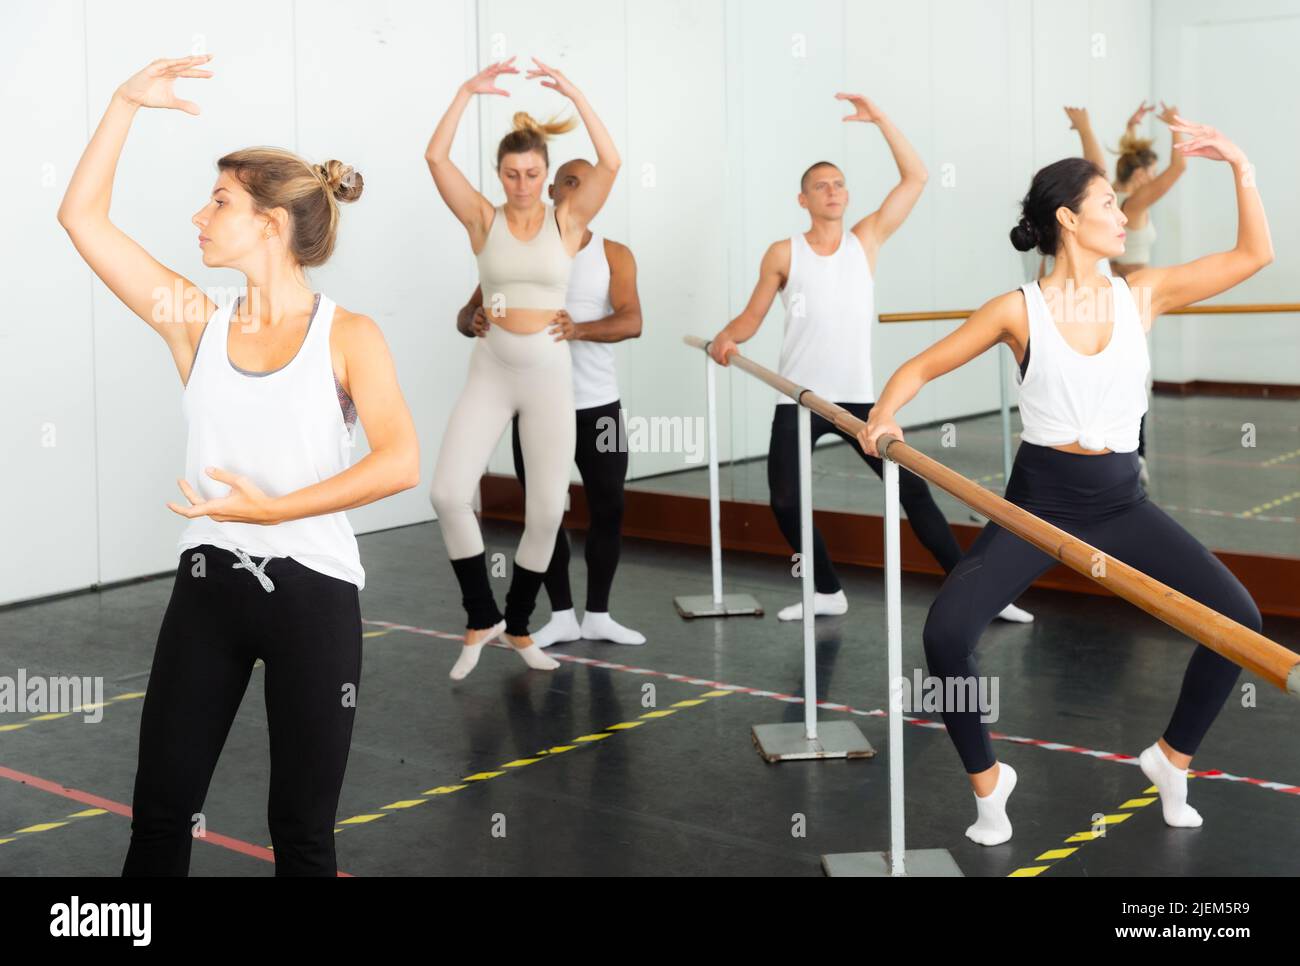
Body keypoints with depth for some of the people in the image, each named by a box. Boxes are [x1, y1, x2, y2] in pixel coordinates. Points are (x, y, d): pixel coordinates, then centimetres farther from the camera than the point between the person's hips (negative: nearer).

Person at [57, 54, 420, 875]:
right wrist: (127, 104, -2)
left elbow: (400, 464, -19)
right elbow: (82, 217, 2)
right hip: (208, 587, 3)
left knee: (302, 827, 9)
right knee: (160, 810, 10)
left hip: (312, 594, -3)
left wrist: (275, 510, -21)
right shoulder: (196, 324, 4)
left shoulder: (348, 336, -6)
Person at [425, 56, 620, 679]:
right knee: (448, 493, -13)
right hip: (491, 370, 0)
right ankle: (481, 617, 5)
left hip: (549, 373, 0)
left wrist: (574, 96, -18)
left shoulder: (567, 220, 1)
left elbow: (610, 163, -14)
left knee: (547, 510, 2)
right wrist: (468, 91, -15)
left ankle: (518, 625, 22)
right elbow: (435, 158, -10)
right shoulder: (483, 220, 1)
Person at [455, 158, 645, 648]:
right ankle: (562, 616, 18)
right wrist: (474, 321, -27)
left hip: (598, 405, 0)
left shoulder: (614, 255, 0)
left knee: (608, 508, 4)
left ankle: (598, 615, 18)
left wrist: (579, 329, -34)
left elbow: (632, 321, -15)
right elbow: (467, 313, -2)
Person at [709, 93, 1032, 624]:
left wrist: (880, 120, -10)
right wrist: (725, 338, -16)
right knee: (784, 500, 3)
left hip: (857, 397, 0)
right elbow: (751, 318, 6)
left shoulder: (866, 239, 3)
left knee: (912, 488, -2)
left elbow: (915, 178, -3)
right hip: (798, 399, 0)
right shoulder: (783, 254, 1)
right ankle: (827, 591, 23)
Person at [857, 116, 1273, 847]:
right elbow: (924, 365, -3)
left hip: (1120, 499, 3)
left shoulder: (1142, 294, 2)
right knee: (946, 632, -20)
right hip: (1040, 497, -3)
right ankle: (988, 779, 6)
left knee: (1240, 618, -6)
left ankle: (1172, 759, 18)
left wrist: (1239, 164, -5)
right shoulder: (1019, 311, -7)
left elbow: (1255, 255, 2)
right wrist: (886, 413, -22)